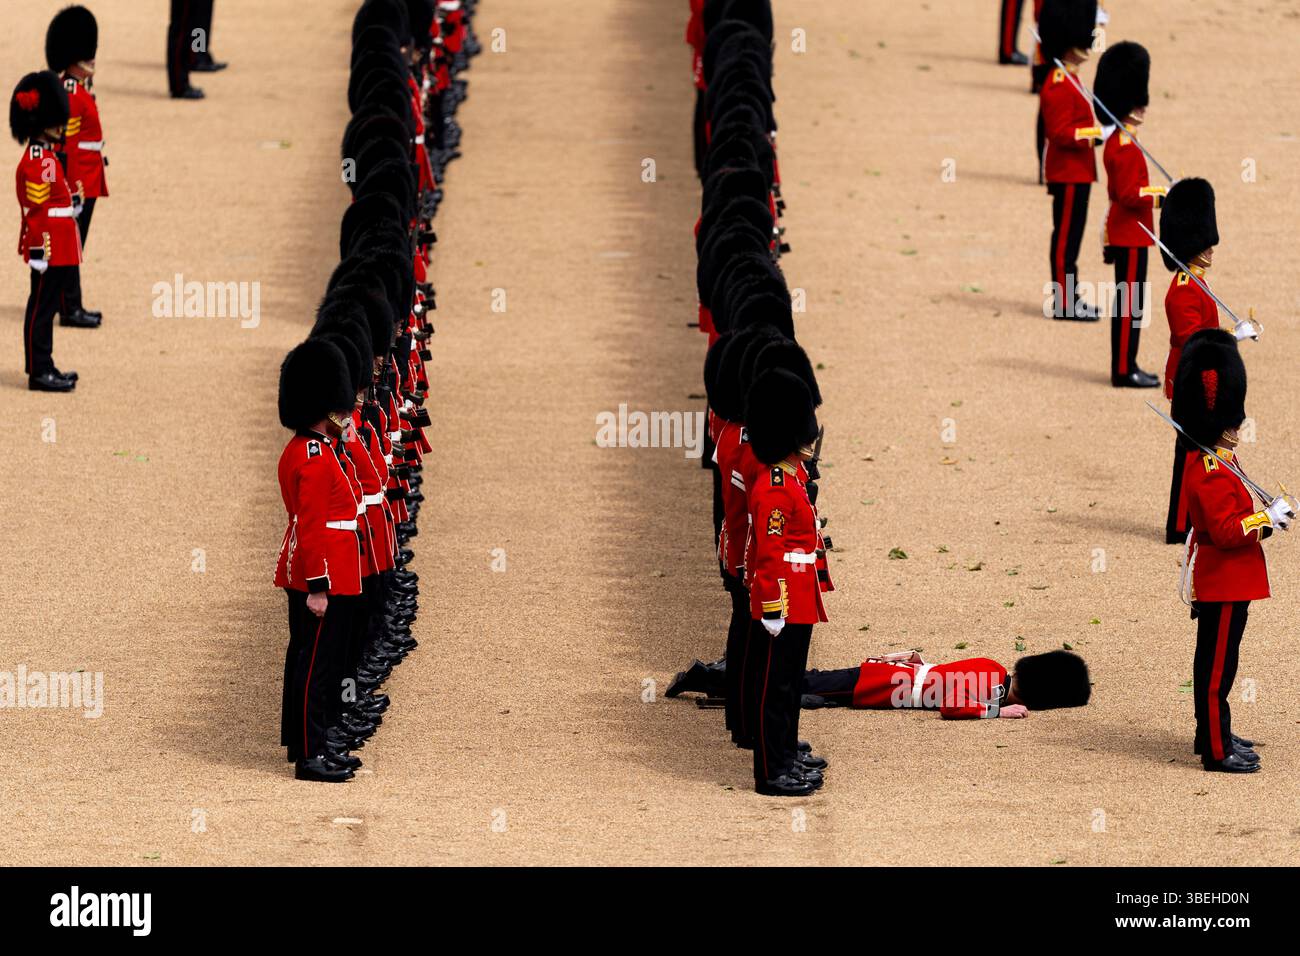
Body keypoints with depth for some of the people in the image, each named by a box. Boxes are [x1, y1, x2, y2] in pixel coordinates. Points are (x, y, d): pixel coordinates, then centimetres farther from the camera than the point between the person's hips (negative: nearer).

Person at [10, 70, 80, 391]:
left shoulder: (46, 156, 13)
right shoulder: (39, 161, -17)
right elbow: (35, 211, -20)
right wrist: (39, 252, -21)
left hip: (58, 250, 10)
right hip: (50, 250, -10)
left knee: (47, 307, 14)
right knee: (42, 307, -4)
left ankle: (43, 368, 20)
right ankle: (39, 372, 0)